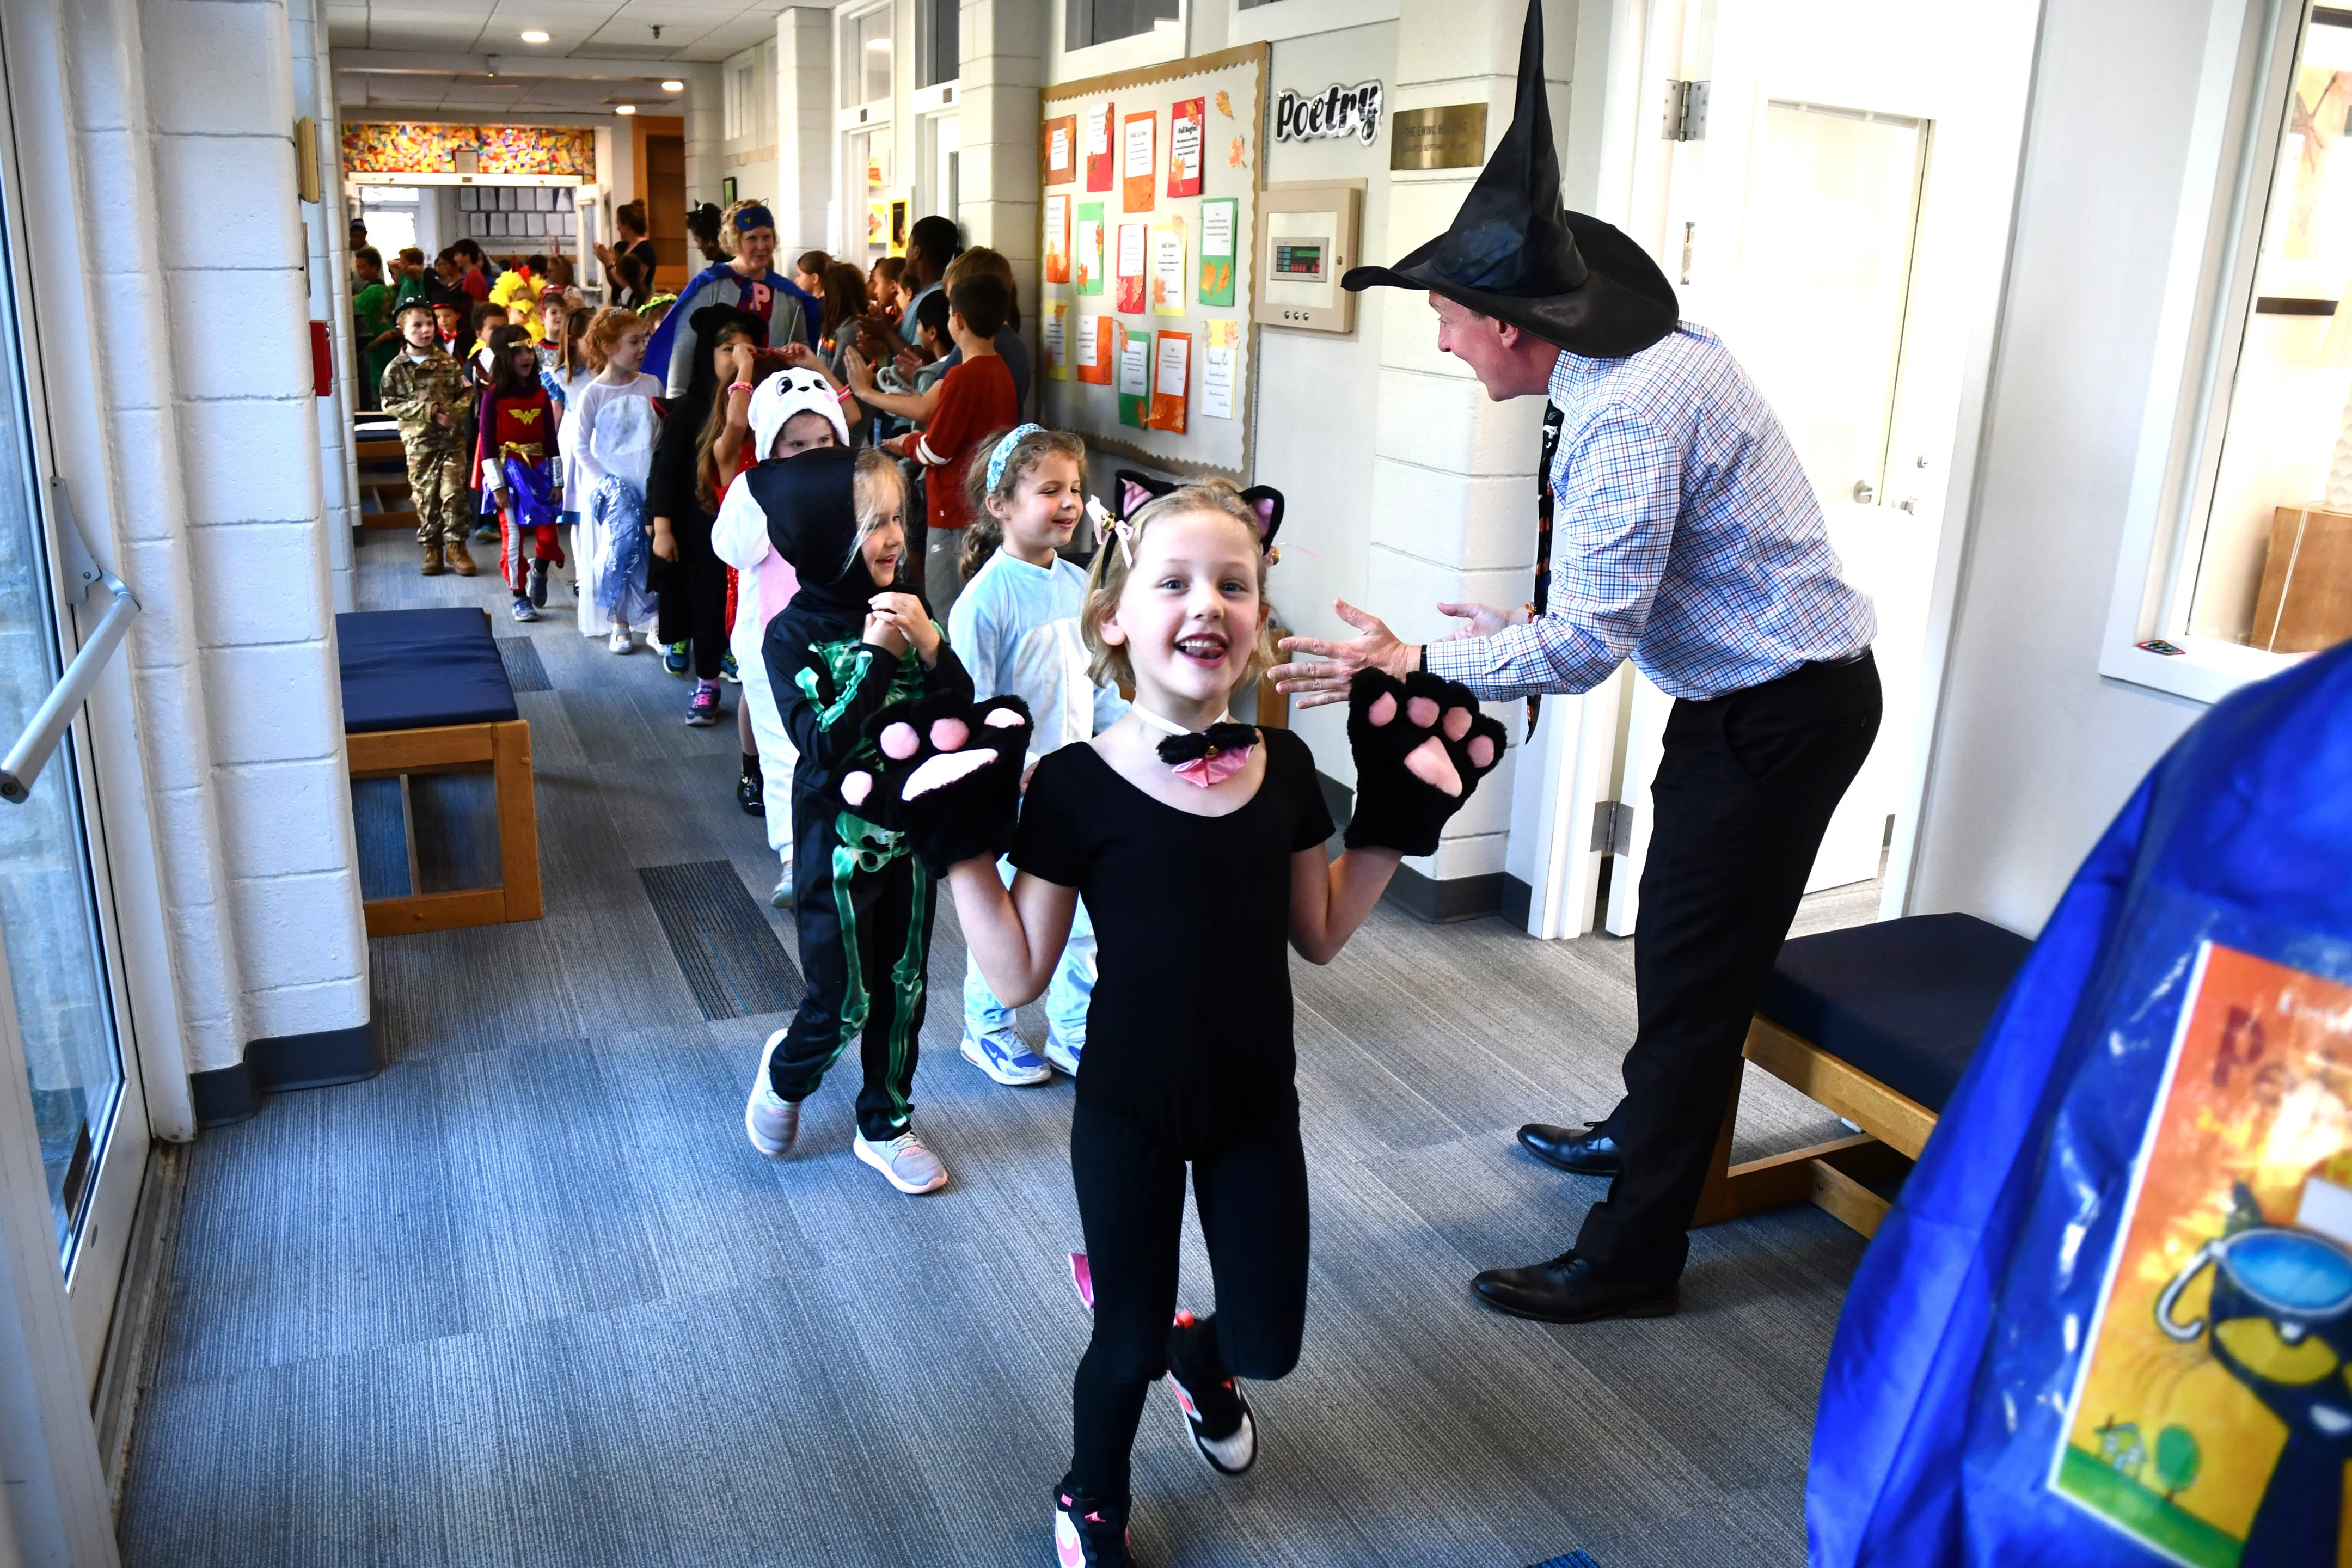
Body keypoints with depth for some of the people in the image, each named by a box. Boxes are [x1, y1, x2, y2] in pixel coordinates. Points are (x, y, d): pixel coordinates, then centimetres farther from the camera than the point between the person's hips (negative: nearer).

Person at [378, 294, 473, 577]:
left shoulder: (448, 362, 3)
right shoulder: (396, 368, -1)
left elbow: (465, 393, 5)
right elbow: (390, 404, -2)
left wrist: (454, 412, -14)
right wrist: (425, 409, -13)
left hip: (452, 438, 1)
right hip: (419, 441, 0)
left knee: (454, 493, -2)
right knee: (425, 495, 5)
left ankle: (456, 546, 9)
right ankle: (432, 548, 14)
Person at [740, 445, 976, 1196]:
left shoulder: (905, 611, -1)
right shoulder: (794, 634, -14)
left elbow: (963, 710, -3)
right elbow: (821, 745, -24)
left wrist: (930, 645, -19)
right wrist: (874, 656, -27)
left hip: (911, 829, 5)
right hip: (839, 840, -4)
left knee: (903, 989, 14)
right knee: (845, 1001, 5)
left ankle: (885, 1126, 31)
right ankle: (786, 1071, 37)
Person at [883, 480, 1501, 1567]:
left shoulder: (1284, 767, -6)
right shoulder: (1077, 786, -17)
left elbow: (1320, 935, 6)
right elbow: (1017, 977, -13)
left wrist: (1394, 822, 1)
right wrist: (962, 845, -21)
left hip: (1256, 1106, 4)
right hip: (1127, 1110, -3)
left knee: (1271, 1342, 13)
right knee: (1128, 1345, 14)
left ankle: (1198, 1355, 51)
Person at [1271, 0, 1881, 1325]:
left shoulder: (1625, 419, -28)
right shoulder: (1668, 347, 3)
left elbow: (1585, 648, -30)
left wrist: (1410, 666, -26)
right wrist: (1545, 621, 12)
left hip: (1782, 713, -10)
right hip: (1760, 684, 10)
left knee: (1695, 969, -1)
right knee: (1683, 939, 23)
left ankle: (1631, 1260, 12)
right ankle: (1646, 1130, 44)